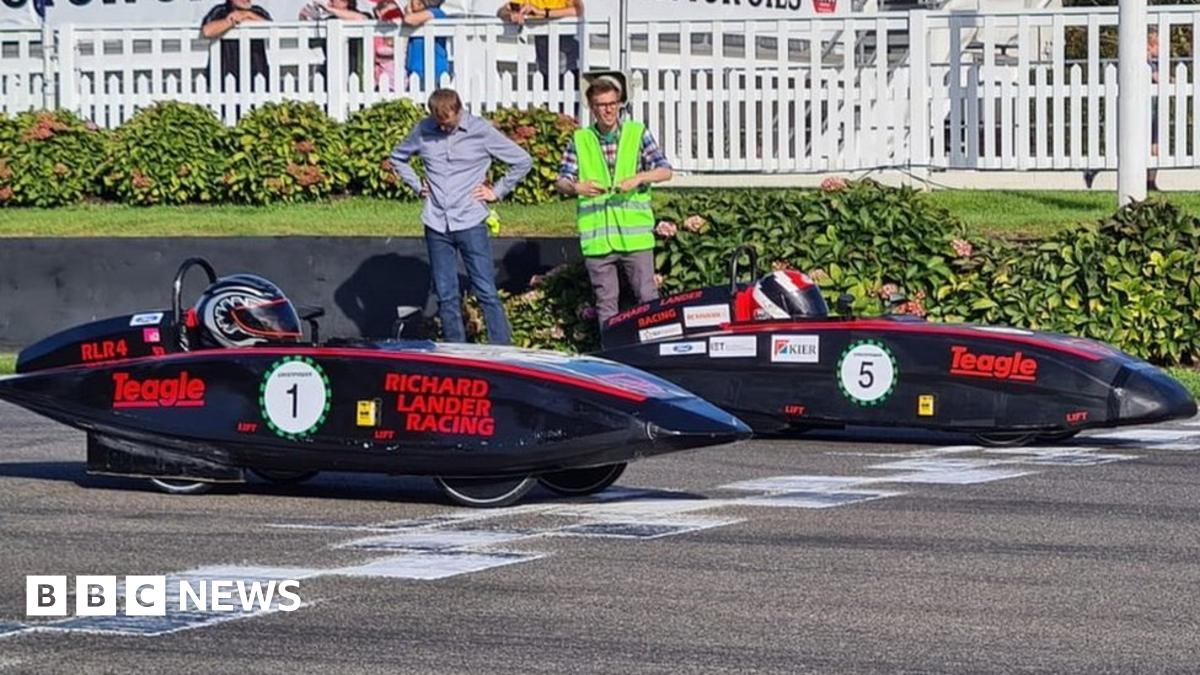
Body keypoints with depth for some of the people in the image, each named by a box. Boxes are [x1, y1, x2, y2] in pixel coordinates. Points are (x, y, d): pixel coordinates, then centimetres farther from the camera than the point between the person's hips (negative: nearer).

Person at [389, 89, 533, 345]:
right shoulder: (423, 131, 4)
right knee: (446, 296, 6)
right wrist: (417, 186, 12)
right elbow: (398, 158, 23)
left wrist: (497, 191, 1)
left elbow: (522, 161, 2)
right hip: (436, 227, 3)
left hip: (470, 223, -3)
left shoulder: (481, 131, -5)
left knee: (486, 292, -6)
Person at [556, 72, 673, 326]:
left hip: (635, 234, -1)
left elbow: (665, 171, 3)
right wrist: (576, 187, -16)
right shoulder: (579, 140, 8)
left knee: (648, 296, -2)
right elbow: (561, 181, 7)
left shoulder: (638, 133, 5)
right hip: (596, 236, 1)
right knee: (606, 301, 6)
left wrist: (638, 178, -16)